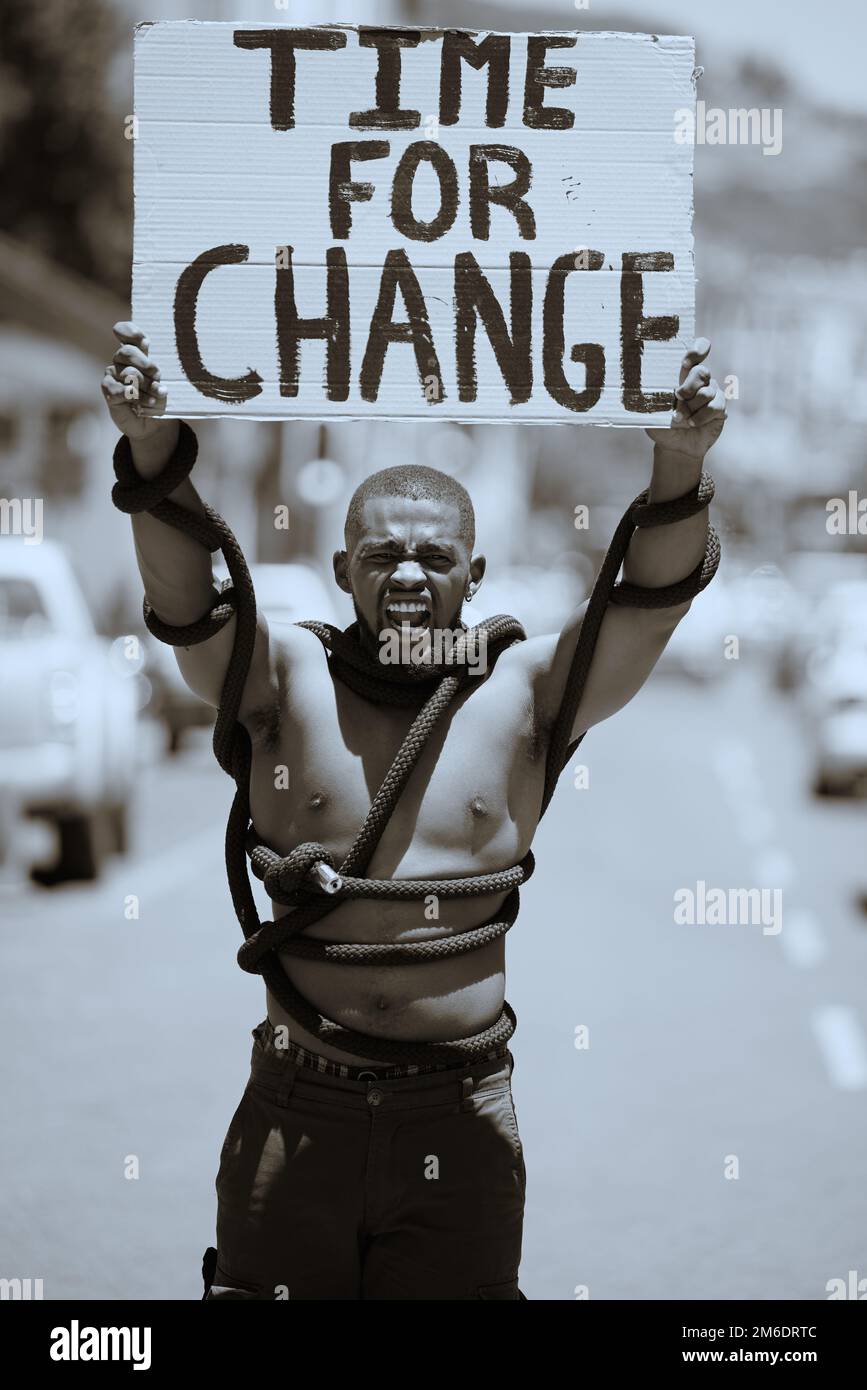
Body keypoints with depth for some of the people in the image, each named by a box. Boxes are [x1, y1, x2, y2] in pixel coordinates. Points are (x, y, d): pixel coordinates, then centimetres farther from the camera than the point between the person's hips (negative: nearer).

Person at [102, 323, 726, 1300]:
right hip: (296, 1110, 0)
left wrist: (679, 463, -25)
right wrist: (153, 448, -29)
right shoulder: (290, 680, 3)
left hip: (458, 1120, 0)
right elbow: (183, 599, -12)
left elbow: (651, 600, -7)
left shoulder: (523, 693, 4)